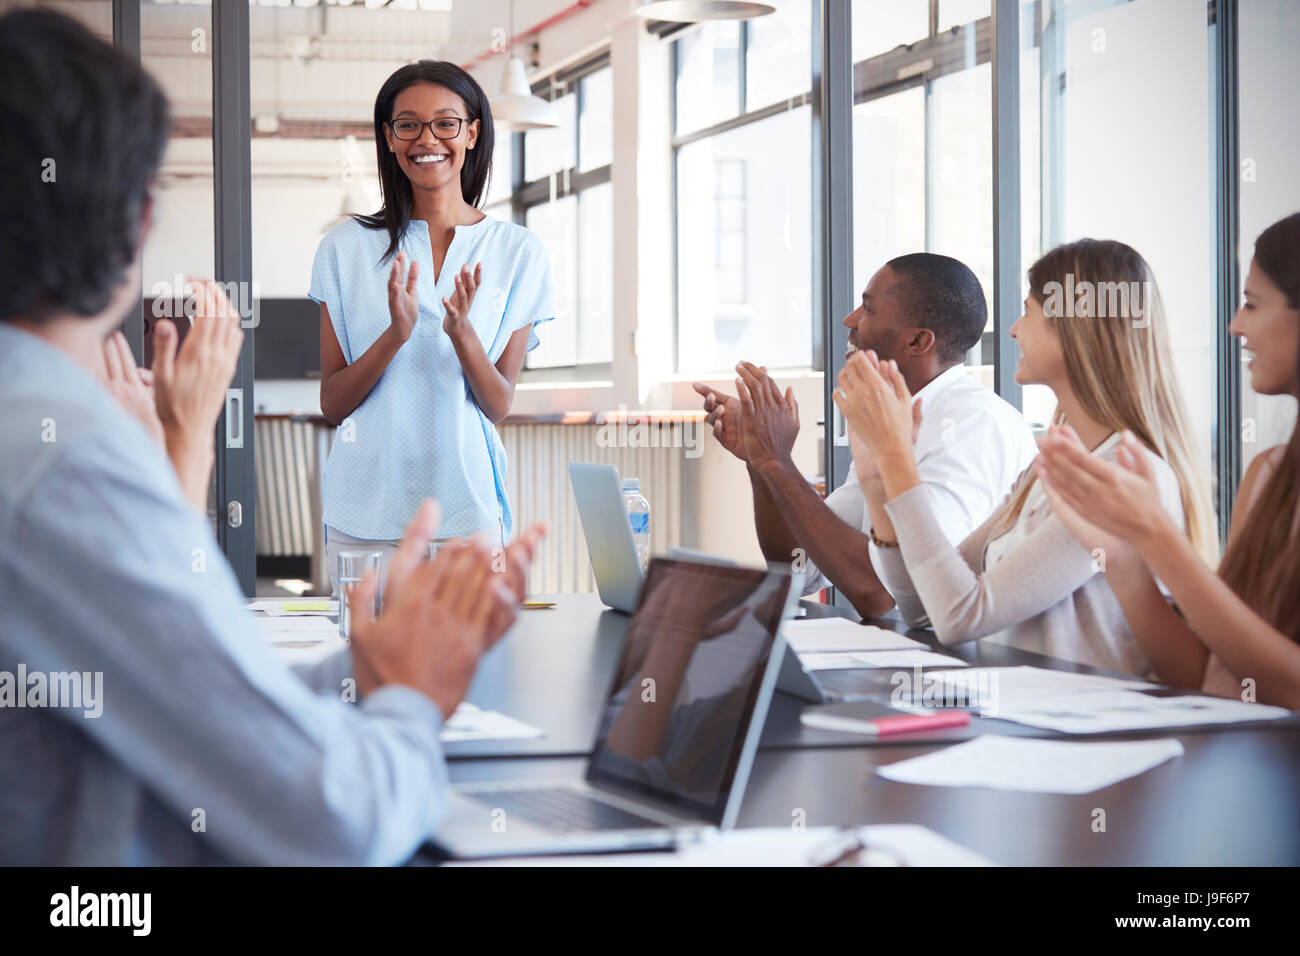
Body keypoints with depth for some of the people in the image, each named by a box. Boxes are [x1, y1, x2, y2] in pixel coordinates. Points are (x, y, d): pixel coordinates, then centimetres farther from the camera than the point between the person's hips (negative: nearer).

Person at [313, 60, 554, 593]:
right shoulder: (347, 248, 3)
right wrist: (395, 335, -15)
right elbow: (332, 404, 1)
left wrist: (461, 332, -17)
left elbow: (499, 406, 1)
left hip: (465, 508, 0)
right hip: (364, 510, 0)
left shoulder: (518, 252, 3)